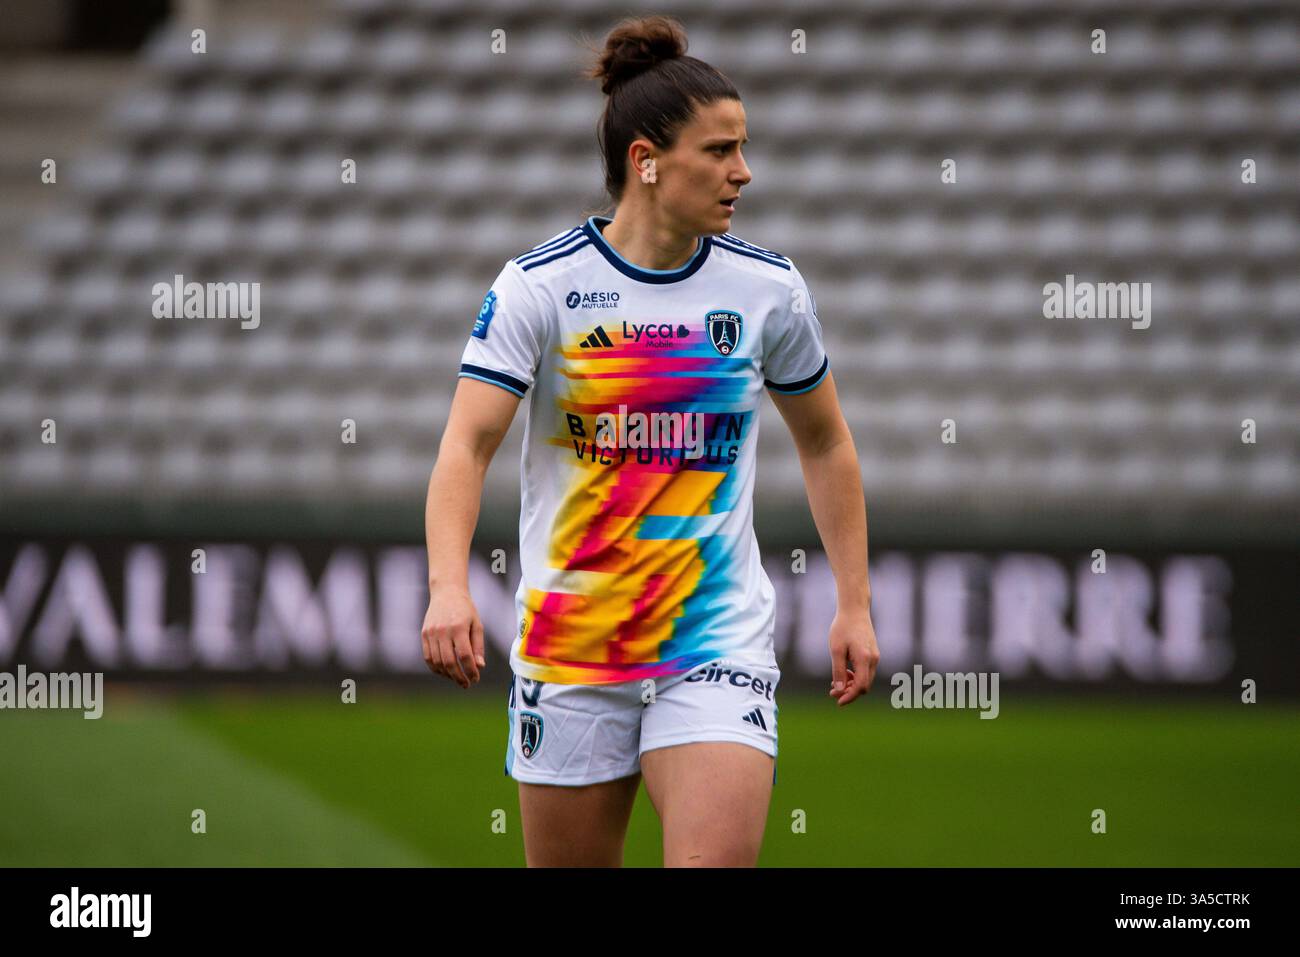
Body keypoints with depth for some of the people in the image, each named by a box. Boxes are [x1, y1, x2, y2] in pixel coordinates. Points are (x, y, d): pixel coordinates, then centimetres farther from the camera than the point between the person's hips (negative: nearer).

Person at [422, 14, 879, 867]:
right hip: (569, 651, -1)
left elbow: (825, 443, 16)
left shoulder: (769, 287, 2)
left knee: (717, 861, -18)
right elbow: (466, 445, -14)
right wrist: (449, 588, -30)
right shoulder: (539, 285, -6)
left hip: (719, 647, 1)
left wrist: (855, 603, 13)